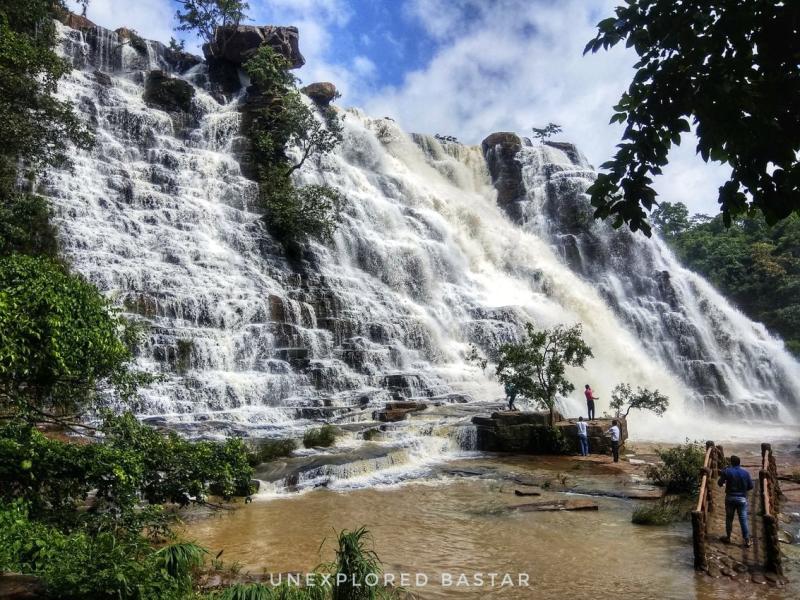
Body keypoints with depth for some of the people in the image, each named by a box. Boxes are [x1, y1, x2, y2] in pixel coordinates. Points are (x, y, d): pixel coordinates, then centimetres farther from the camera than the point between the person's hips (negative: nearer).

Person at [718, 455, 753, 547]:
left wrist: (725, 483, 21)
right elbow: (751, 486, -1)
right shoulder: (745, 473, -5)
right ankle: (747, 541, 8)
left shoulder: (726, 471, -8)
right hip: (742, 499, 0)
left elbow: (720, 483, -2)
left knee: (729, 518, 13)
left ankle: (728, 537, 23)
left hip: (730, 498, 0)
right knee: (743, 519, 5)